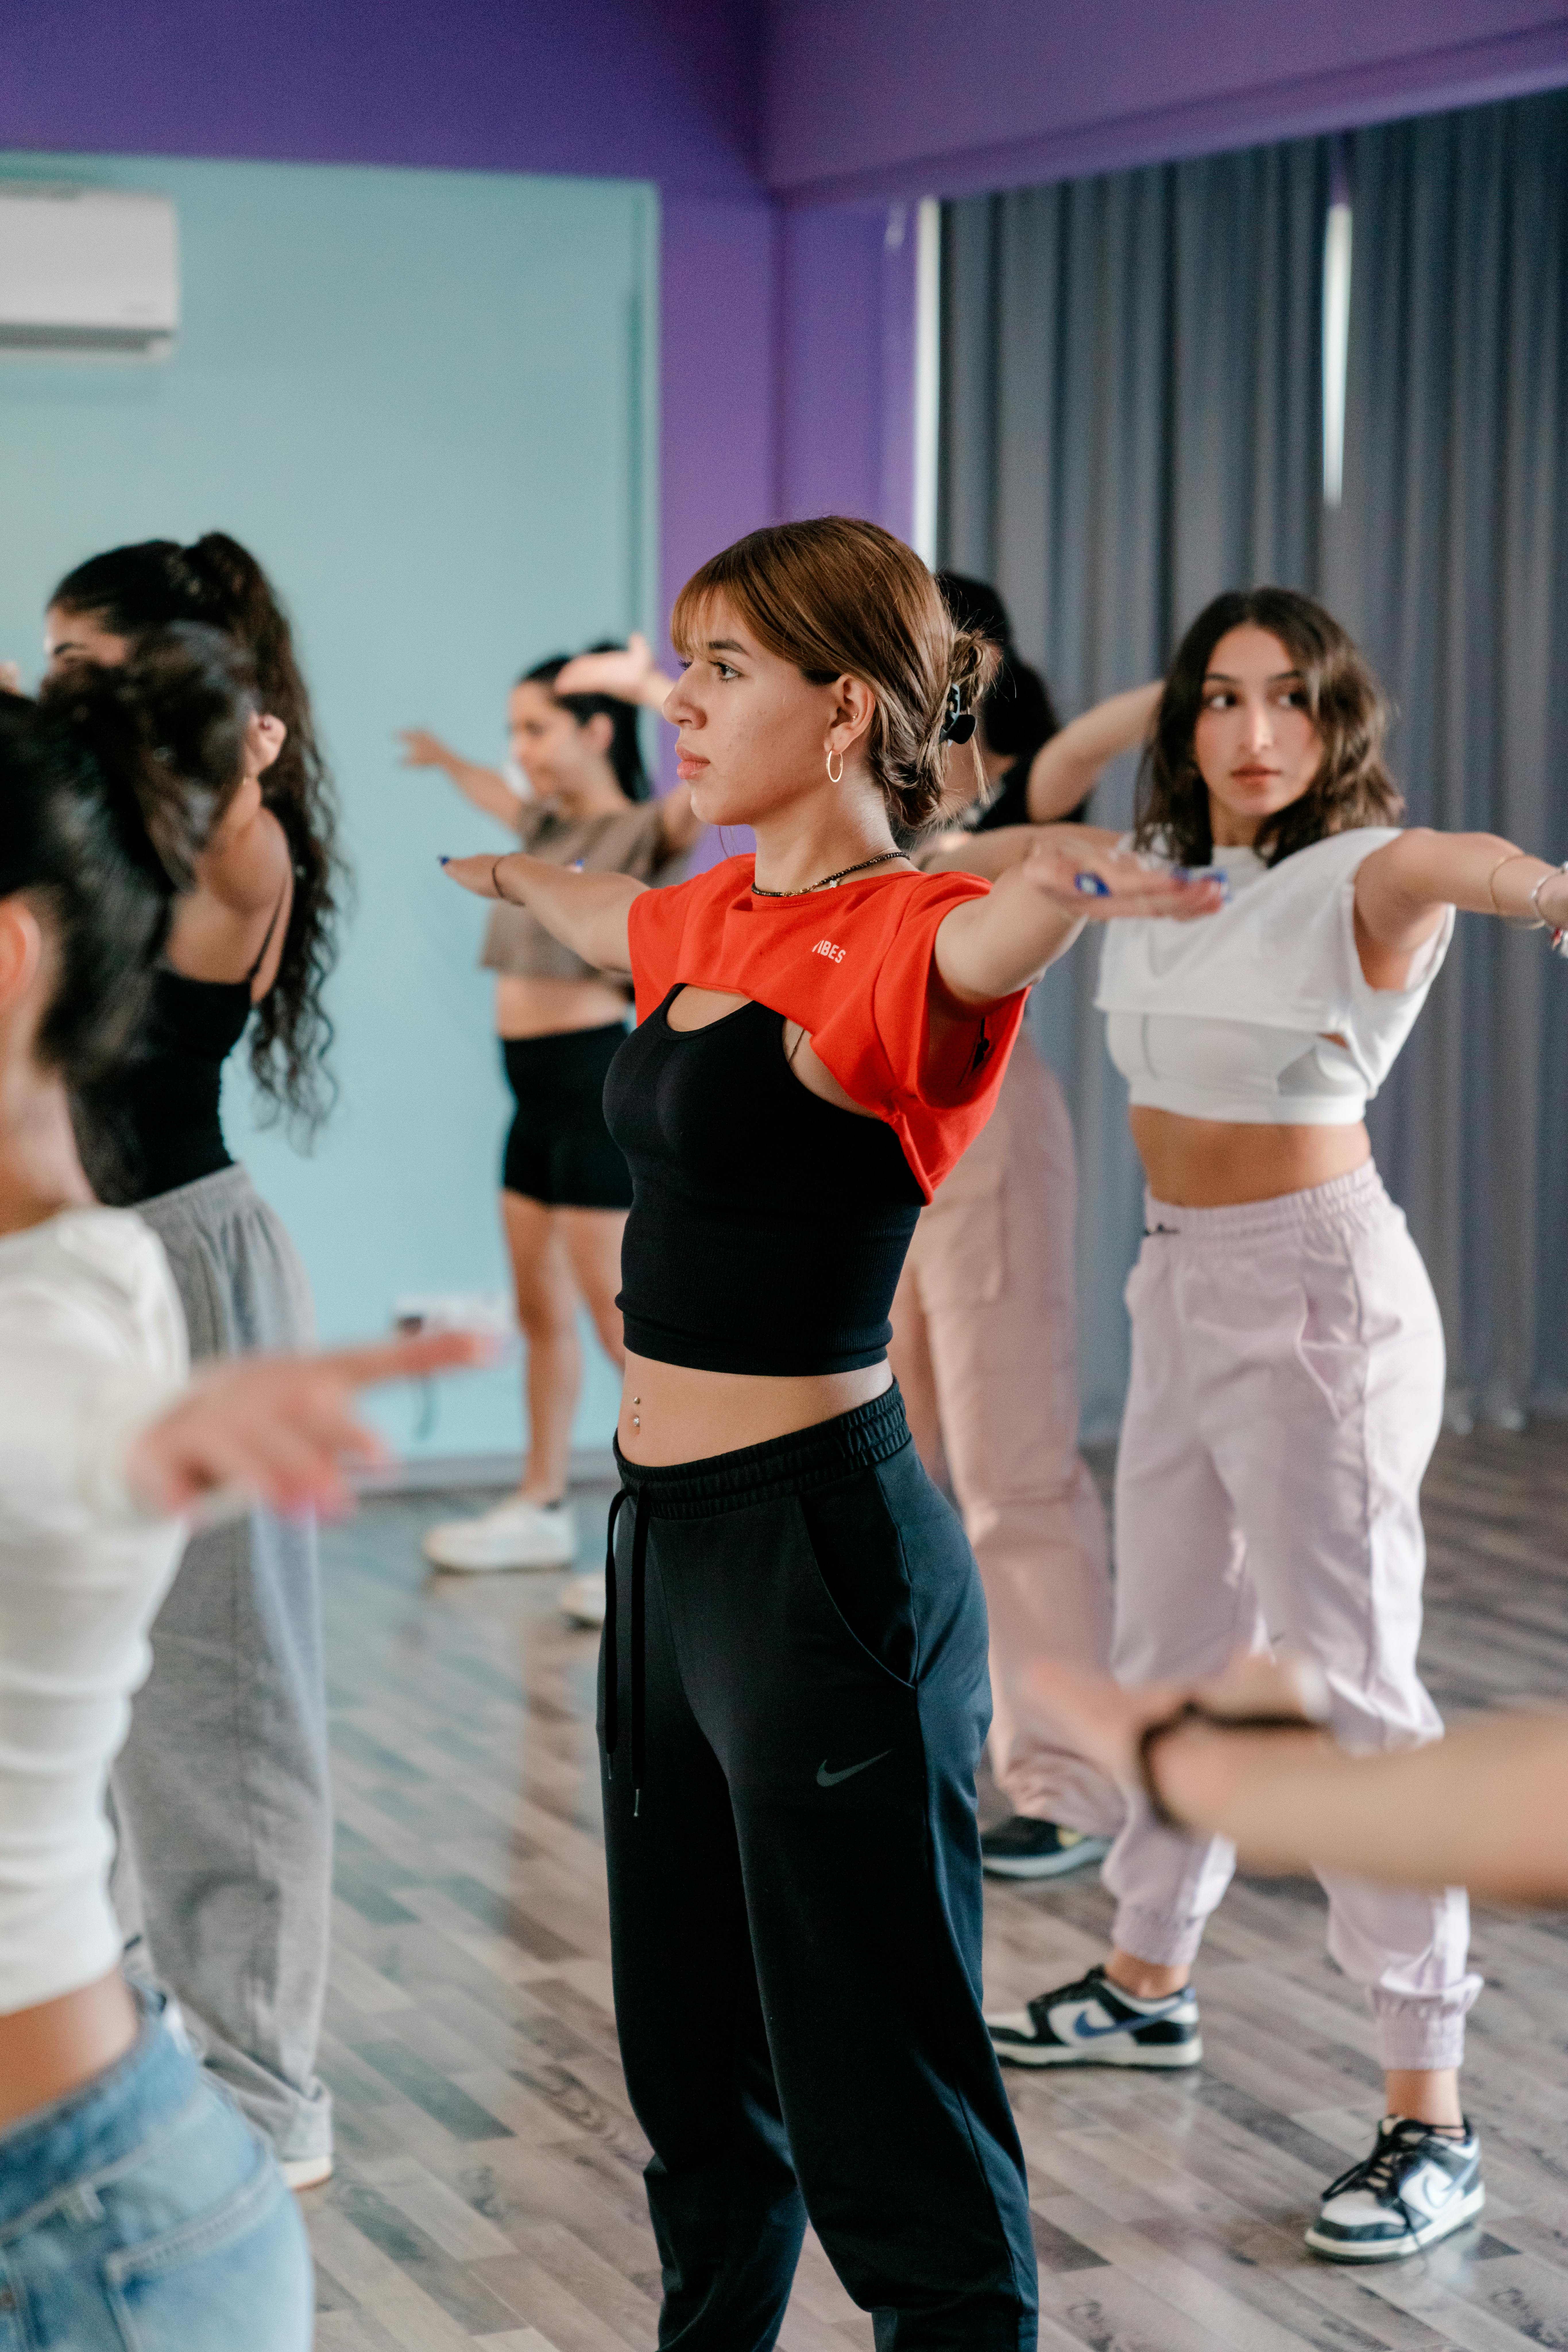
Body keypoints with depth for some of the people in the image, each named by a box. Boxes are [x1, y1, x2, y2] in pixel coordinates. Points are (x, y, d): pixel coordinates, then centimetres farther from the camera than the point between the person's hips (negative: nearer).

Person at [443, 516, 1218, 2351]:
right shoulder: (718, 918, 11)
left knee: (889, 2130, -5)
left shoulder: (893, 940, -14)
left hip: (821, 1556, -9)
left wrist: (1062, 887, -62)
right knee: (691, 2066, 19)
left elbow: (981, 937, -39)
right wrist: (495, 865, 57)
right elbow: (600, 910, 36)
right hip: (666, 1537, 9)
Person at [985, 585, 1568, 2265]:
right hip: (1181, 1286, 8)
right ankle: (1147, 1984, 40)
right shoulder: (1160, 867, 5)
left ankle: (1430, 2118, -9)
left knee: (1349, 1686, -11)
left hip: (1314, 1294, -8)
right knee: (1171, 1649, 21)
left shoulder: (1352, 877, -17)